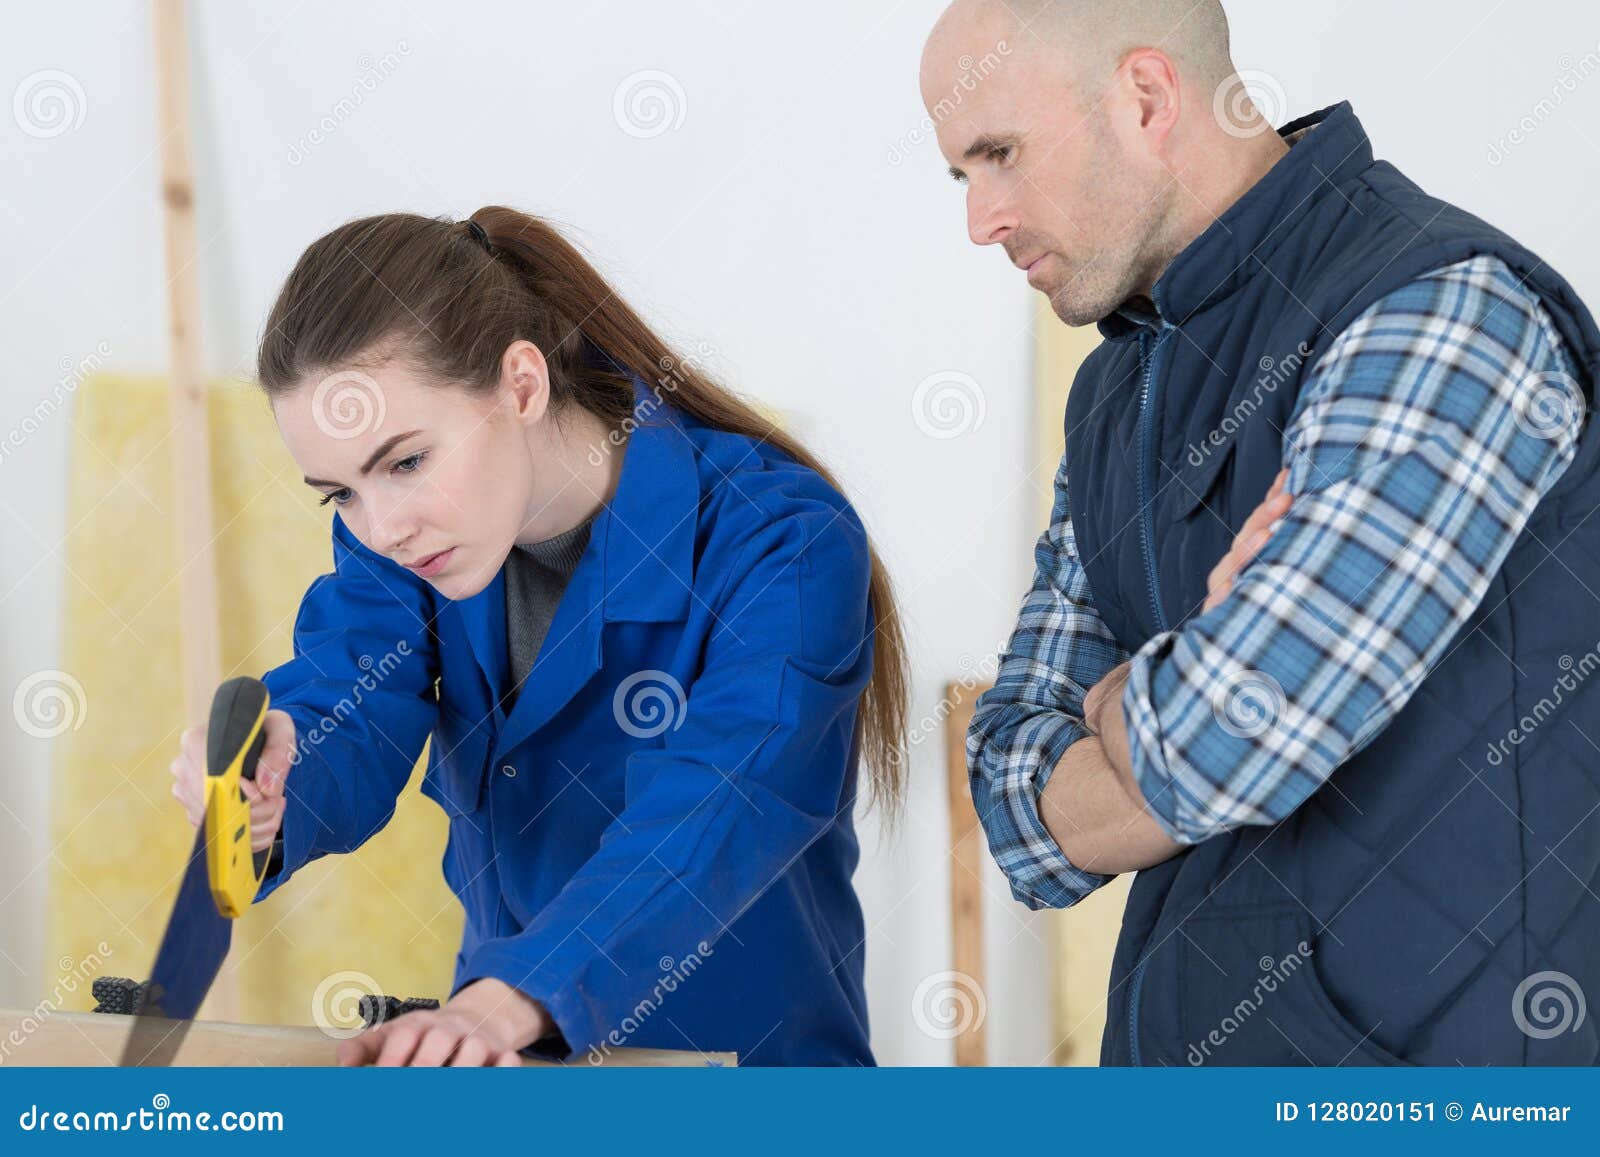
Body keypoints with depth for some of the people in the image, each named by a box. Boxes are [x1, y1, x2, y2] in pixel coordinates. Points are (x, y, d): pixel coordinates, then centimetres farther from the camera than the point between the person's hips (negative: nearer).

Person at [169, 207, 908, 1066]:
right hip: (515, 1073, 4)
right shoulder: (398, 530, 1)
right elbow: (346, 730, -12)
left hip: (753, 1065, -4)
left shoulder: (783, 545, -17)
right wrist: (271, 790, -35)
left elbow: (709, 821, -30)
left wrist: (502, 1003, -45)